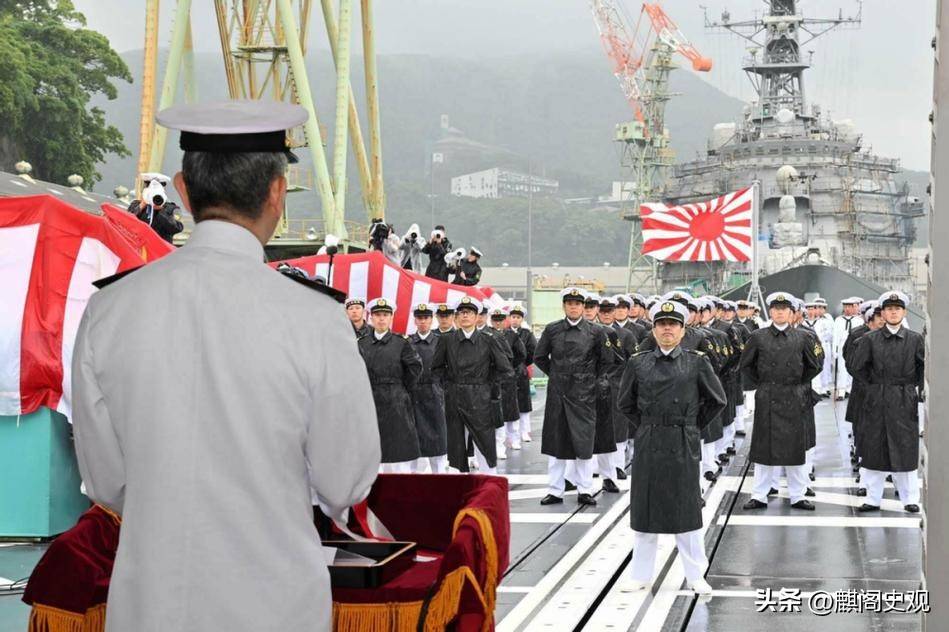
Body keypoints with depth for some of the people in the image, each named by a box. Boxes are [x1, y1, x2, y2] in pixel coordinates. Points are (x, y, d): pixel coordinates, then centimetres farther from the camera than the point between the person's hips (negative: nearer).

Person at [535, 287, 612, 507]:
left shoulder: (595, 332, -1)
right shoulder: (552, 330, 2)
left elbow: (606, 361, 8)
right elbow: (539, 357, 13)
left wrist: (591, 380, 7)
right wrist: (554, 374, 10)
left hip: (584, 394, -1)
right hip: (557, 393, 1)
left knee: (584, 443, 1)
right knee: (555, 441, 5)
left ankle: (585, 490, 10)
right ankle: (555, 490, 12)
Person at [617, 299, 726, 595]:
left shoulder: (697, 362, -1)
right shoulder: (638, 362, 3)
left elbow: (717, 401, 6)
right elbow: (625, 403, 13)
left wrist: (692, 426, 7)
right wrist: (645, 427, 10)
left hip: (683, 447, -1)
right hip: (648, 446, 1)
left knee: (687, 510, 4)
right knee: (645, 510, 7)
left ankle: (696, 576, 15)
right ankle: (640, 575, 17)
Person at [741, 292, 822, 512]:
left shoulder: (801, 338, 3)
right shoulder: (758, 337, 0)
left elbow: (813, 366, 14)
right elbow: (746, 365, 11)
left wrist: (801, 386, 9)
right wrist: (758, 386, 6)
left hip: (794, 400, 1)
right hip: (766, 399, -1)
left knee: (795, 448, 5)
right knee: (764, 447, 3)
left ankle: (798, 496, 13)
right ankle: (759, 496, 10)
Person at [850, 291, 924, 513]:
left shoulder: (915, 339, 1)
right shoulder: (870, 339, 1)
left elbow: (925, 367, 8)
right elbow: (858, 366, 5)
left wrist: (917, 389, 4)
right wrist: (873, 385, 6)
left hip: (905, 402, 0)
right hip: (876, 402, 0)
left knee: (906, 451, 2)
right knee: (873, 451, 3)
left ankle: (910, 499, 11)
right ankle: (873, 499, 10)